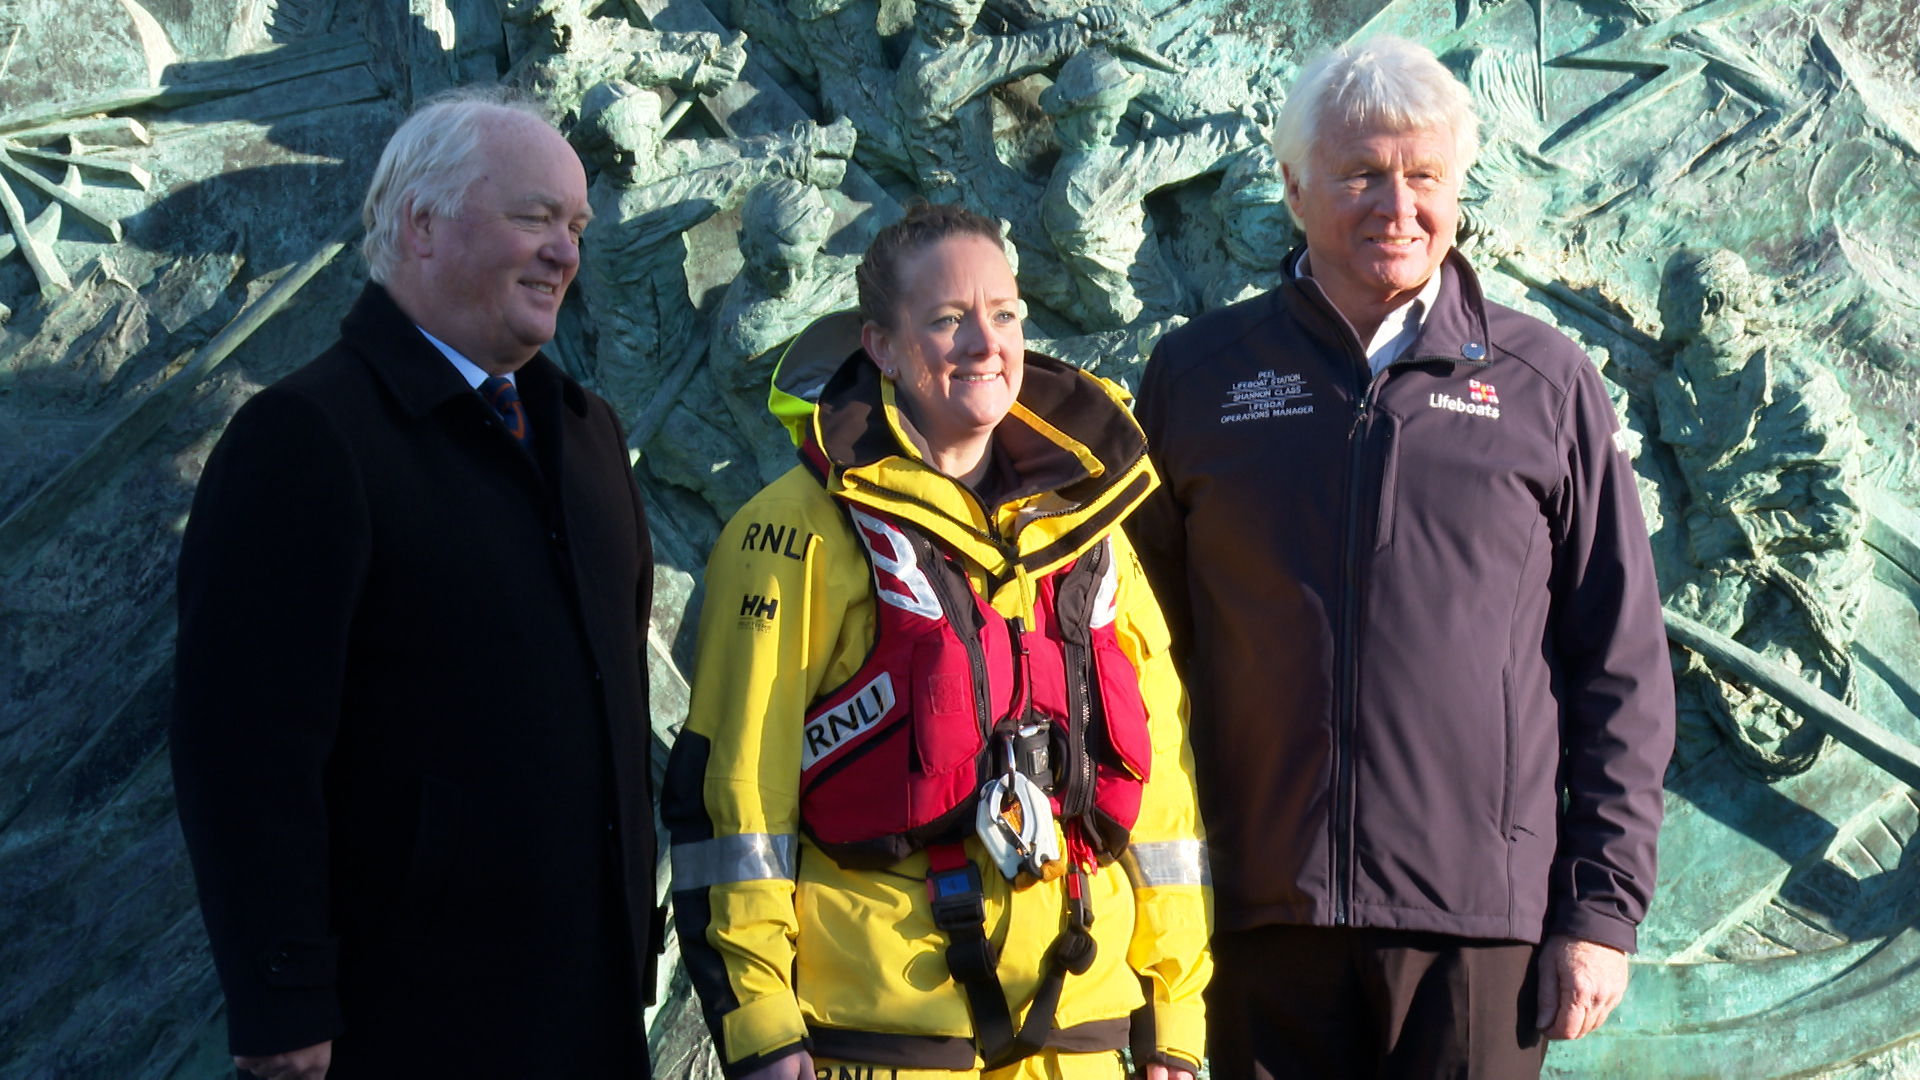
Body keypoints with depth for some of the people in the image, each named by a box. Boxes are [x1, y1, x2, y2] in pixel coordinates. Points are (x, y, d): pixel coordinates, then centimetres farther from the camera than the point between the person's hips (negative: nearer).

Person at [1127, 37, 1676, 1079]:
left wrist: (1603, 909, 1)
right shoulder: (1197, 376, 9)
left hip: (1480, 916, -1)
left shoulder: (1545, 384, 7)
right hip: (1261, 916, 1)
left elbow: (1621, 670, 7)